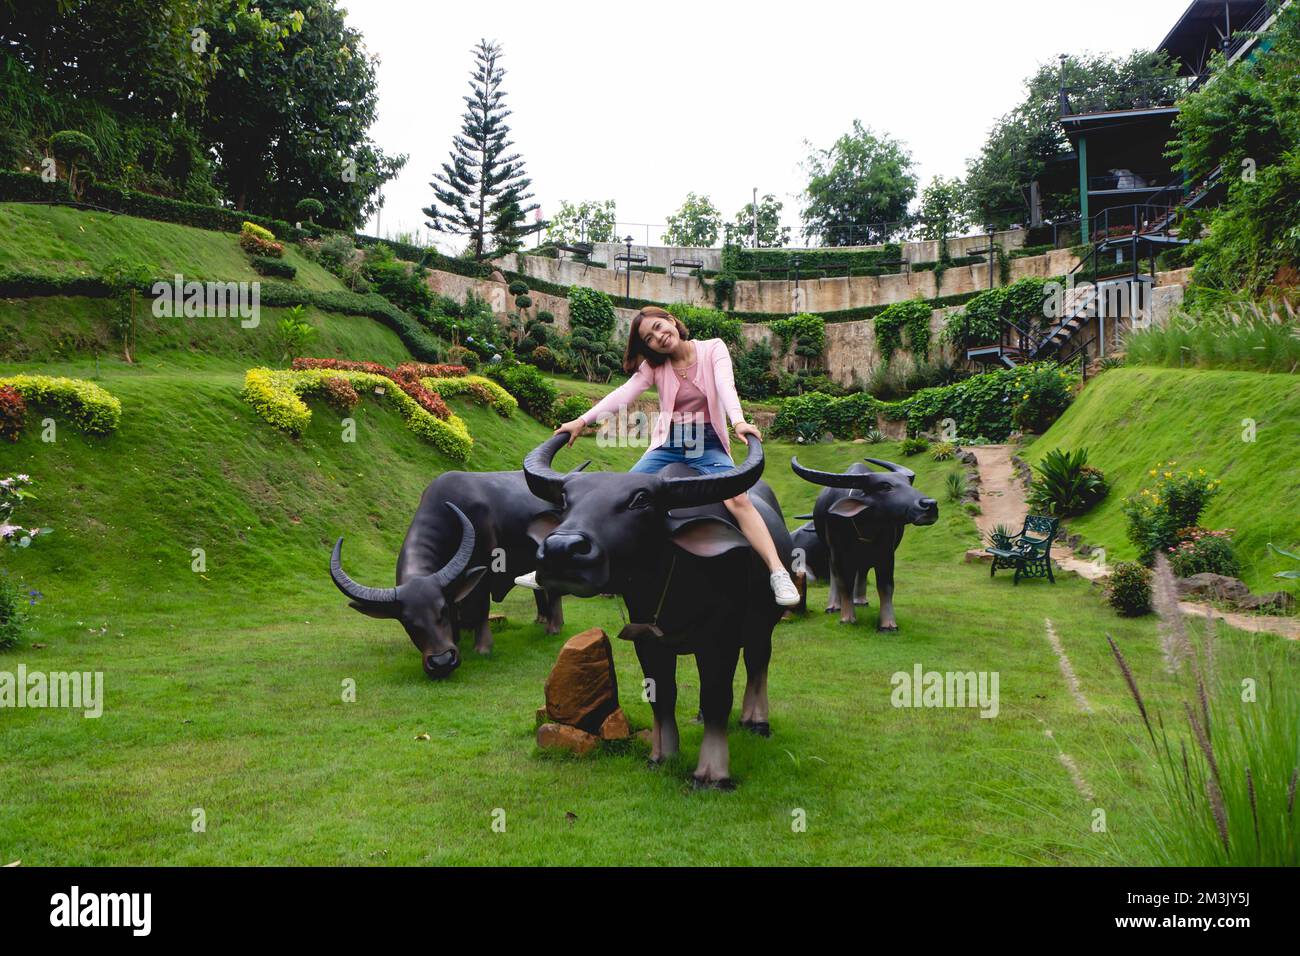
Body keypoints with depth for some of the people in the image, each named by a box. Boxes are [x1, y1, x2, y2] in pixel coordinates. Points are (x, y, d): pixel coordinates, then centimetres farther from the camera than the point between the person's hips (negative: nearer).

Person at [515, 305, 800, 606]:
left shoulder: (713, 349, -1)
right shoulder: (654, 364, 7)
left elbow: (725, 384, -17)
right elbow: (625, 392, -3)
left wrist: (738, 420, -35)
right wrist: (582, 421, -14)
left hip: (708, 445, -2)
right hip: (667, 446, 3)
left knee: (738, 499, -27)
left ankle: (778, 573, -28)